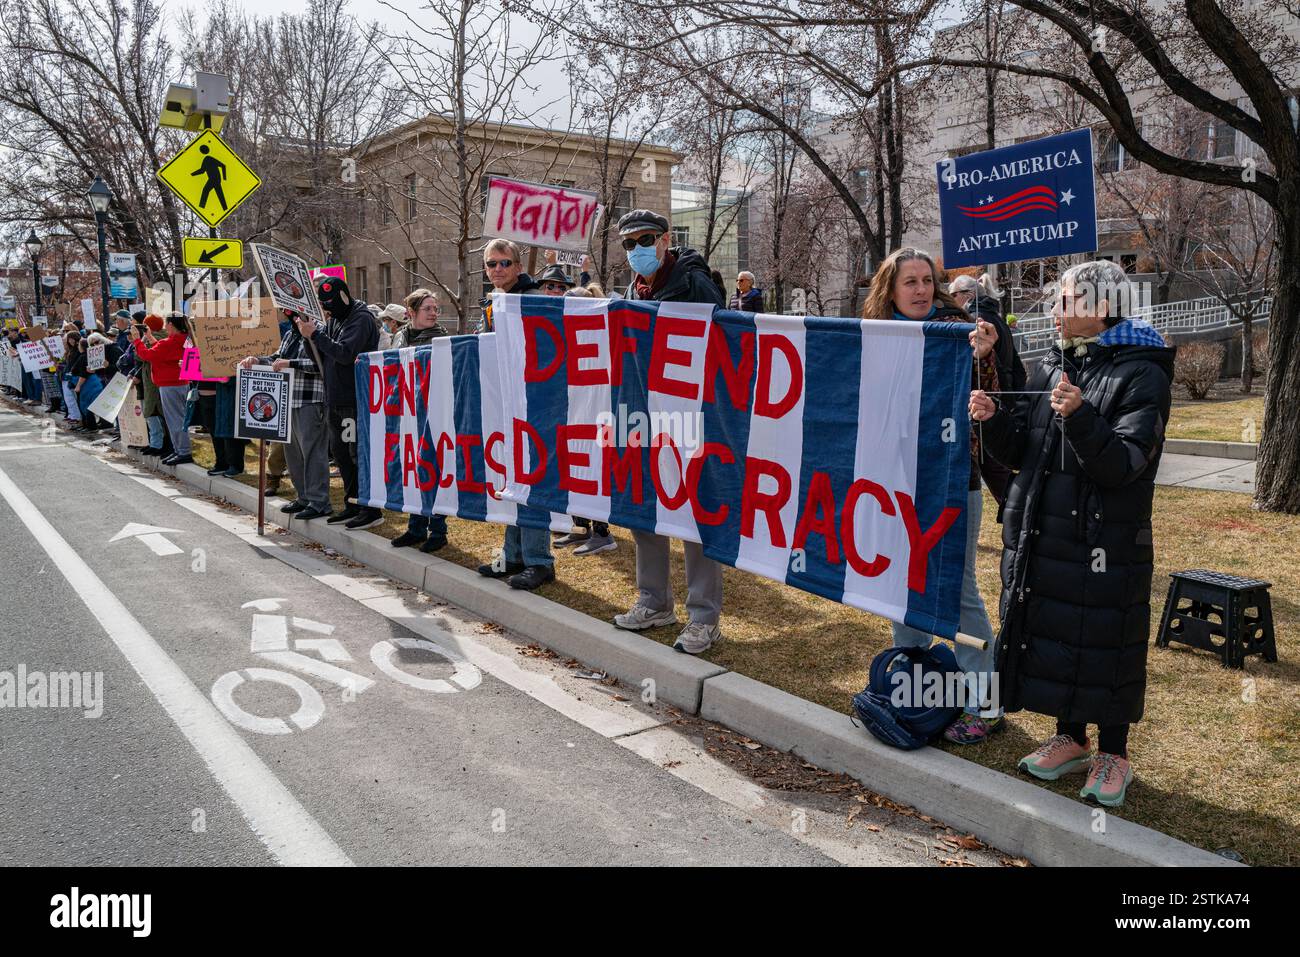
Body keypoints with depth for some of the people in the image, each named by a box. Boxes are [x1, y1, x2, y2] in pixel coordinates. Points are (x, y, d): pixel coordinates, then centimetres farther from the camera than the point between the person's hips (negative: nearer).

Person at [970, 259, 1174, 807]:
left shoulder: (1142, 375, -9)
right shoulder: (1050, 367, 9)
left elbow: (1123, 464, -19)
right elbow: (1019, 453, 11)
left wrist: (1080, 418, -32)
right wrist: (994, 420, -8)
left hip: (1106, 541, -6)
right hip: (1039, 534, 6)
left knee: (1104, 645, 5)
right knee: (1048, 635, 14)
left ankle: (1113, 755, 25)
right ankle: (1071, 738, 33)